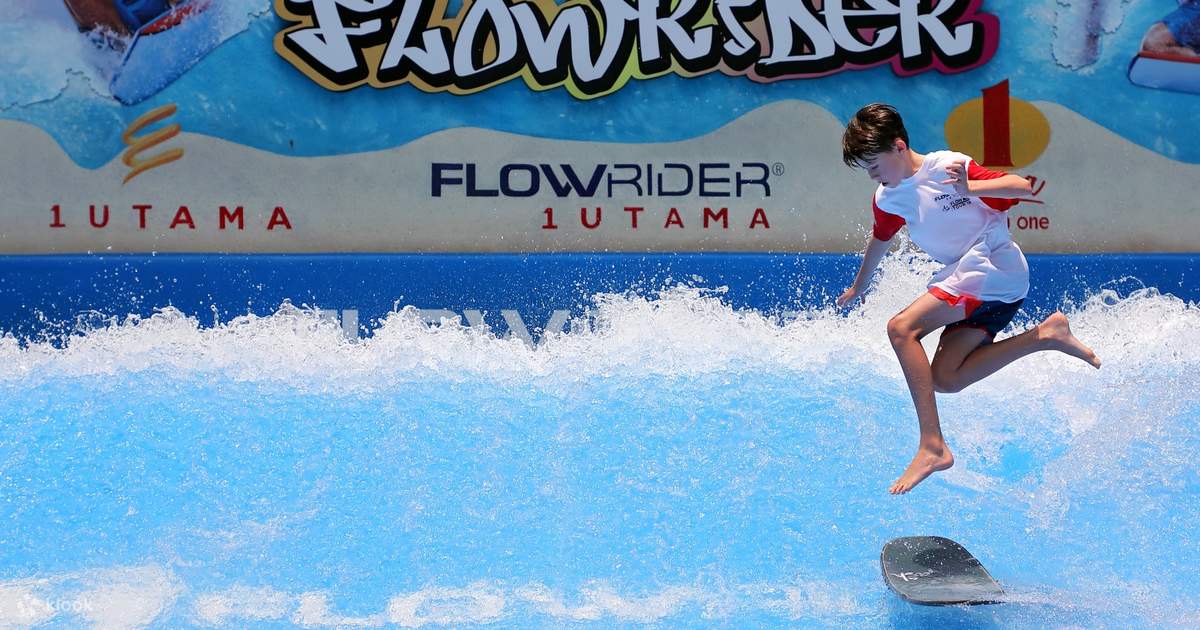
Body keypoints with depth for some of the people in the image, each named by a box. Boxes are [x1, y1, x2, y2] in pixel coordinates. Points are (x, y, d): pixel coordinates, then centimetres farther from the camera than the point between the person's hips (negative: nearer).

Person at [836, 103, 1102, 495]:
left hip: (993, 269, -9)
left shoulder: (949, 167, -11)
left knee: (901, 328, -24)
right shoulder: (887, 199, 10)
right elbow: (879, 239, 30)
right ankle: (1044, 336, 3)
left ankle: (932, 447, -29)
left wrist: (969, 188, -32)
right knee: (945, 380, -1)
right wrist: (858, 286, 44)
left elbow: (1023, 188, -16)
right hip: (966, 279, 9)